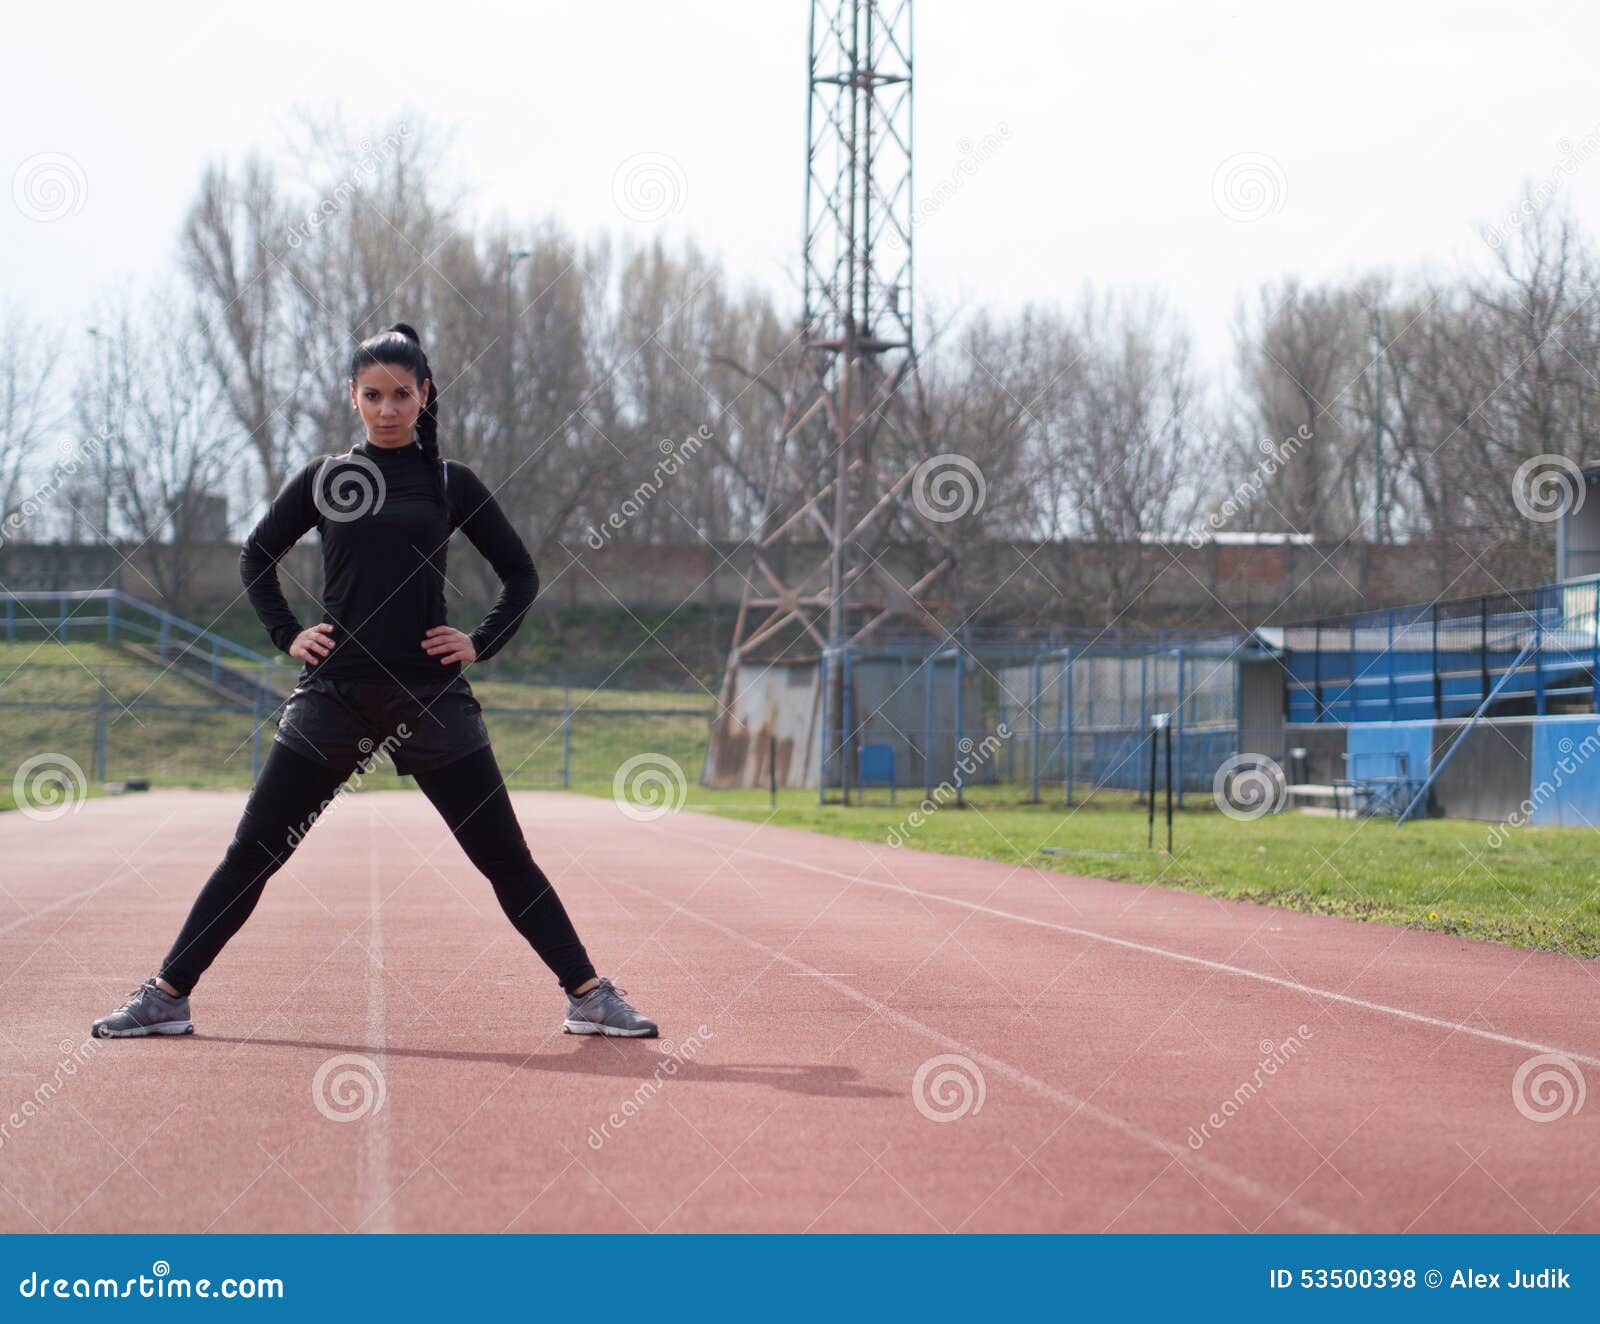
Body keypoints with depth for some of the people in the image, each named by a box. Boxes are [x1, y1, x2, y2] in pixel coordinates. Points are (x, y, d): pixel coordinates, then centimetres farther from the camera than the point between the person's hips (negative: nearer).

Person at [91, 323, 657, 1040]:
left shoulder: (451, 484, 6)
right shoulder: (324, 478, 7)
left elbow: (520, 573, 15)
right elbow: (256, 556, 20)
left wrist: (482, 642, 2)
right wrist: (287, 634, 8)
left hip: (431, 697, -1)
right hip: (333, 696, 1)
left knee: (506, 859, -1)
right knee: (251, 854, 1)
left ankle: (588, 994, 5)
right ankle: (165, 995, 8)